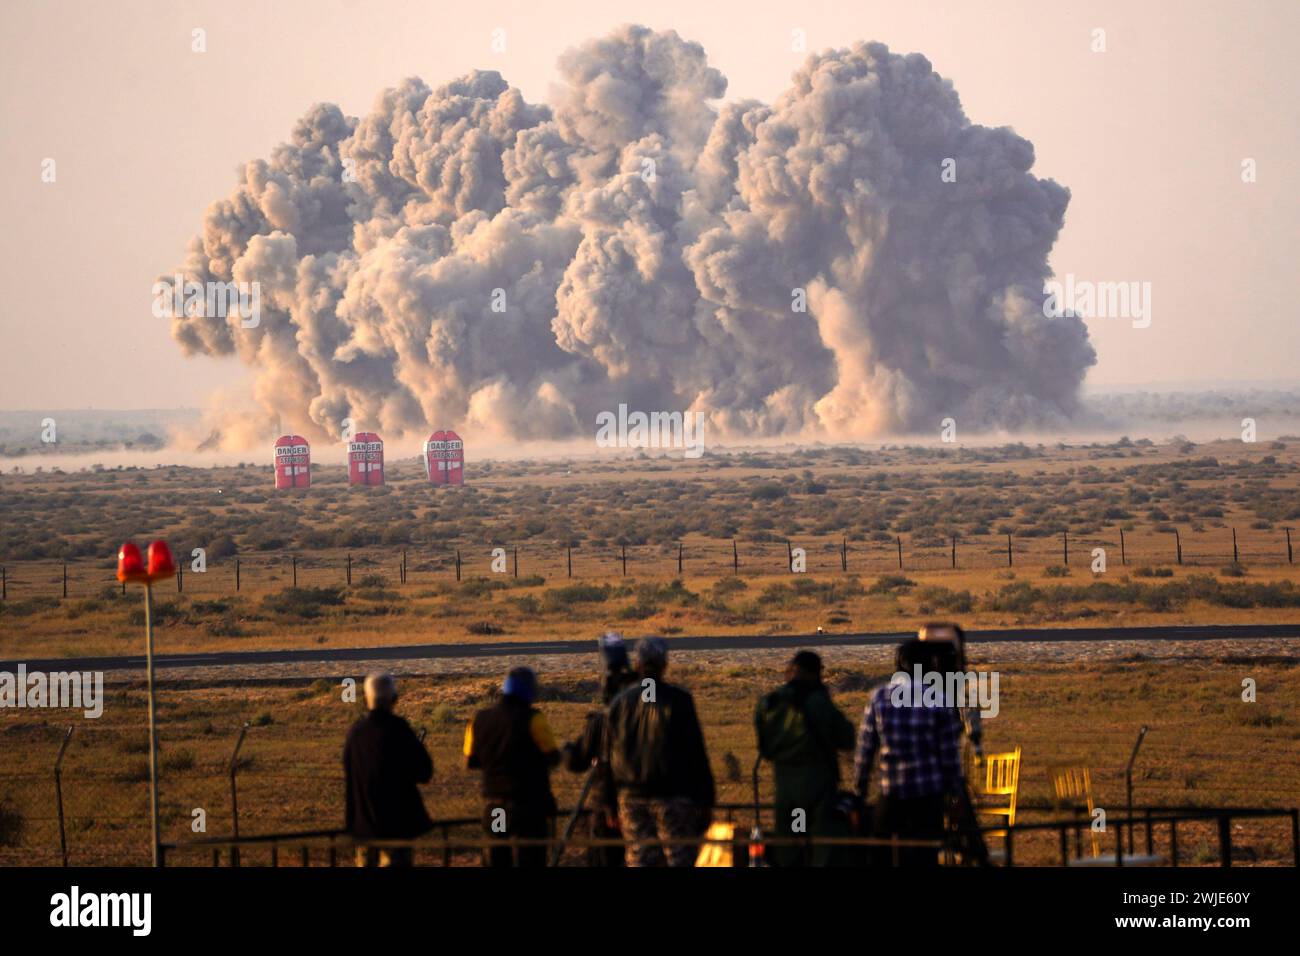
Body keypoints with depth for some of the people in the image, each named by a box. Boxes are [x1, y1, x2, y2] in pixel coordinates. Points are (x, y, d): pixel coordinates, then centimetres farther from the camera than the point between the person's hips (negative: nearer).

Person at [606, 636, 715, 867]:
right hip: (672, 796, -4)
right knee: (681, 858, -2)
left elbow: (609, 756, 9)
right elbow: (696, 754, -8)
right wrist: (705, 800, -3)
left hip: (631, 798, 4)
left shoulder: (620, 703, 7)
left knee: (639, 859, 7)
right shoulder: (677, 701, -7)